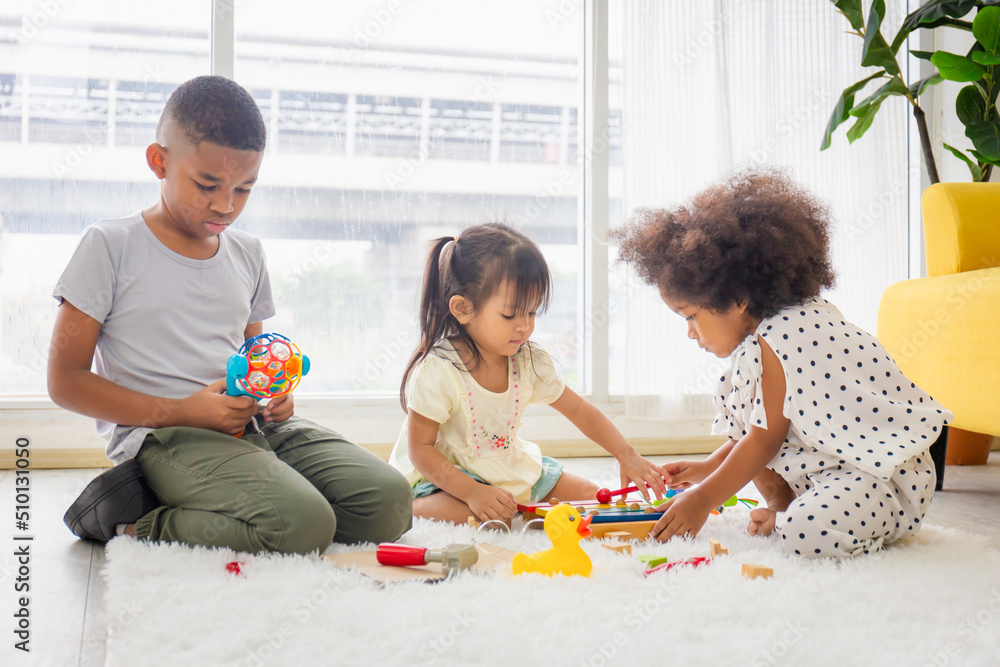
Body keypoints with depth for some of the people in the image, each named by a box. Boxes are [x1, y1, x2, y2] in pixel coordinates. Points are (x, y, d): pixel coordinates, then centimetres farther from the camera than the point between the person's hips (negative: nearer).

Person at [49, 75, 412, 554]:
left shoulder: (246, 253, 17)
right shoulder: (111, 245, -1)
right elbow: (65, 380, -4)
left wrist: (273, 396, 3)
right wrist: (179, 412, -14)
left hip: (251, 427, 7)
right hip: (162, 437, -7)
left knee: (390, 501, -12)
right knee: (304, 524, -30)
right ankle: (139, 523, -7)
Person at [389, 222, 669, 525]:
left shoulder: (529, 361, -6)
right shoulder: (437, 372, -25)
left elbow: (580, 411, 4)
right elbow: (420, 449, -22)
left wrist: (627, 456, -7)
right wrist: (472, 492, -34)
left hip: (508, 469, 7)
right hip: (444, 477, -7)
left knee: (592, 497, 4)